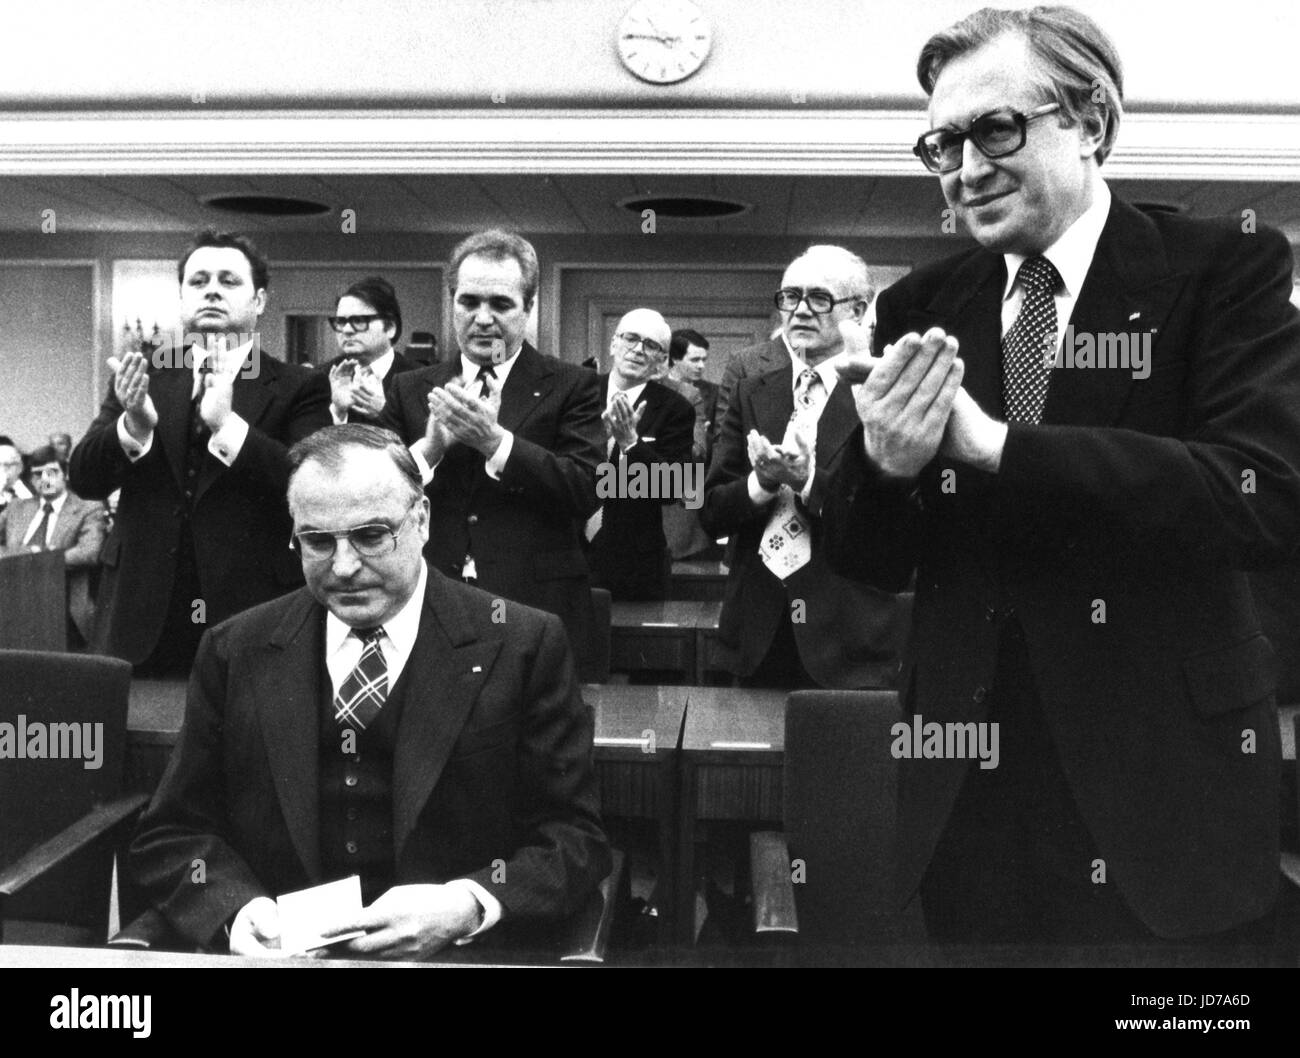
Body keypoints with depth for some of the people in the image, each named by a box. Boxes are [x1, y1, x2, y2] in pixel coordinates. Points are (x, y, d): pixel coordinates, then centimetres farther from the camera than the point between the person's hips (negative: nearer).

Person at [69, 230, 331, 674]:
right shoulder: (145, 375, 9)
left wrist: (228, 425, -22)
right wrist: (134, 424, -17)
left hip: (249, 620, -2)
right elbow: (83, 478, 3)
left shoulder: (298, 388, 0)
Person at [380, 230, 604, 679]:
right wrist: (432, 444, -14)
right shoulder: (412, 389, 10)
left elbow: (587, 492, -12)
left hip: (536, 613, -2)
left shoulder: (571, 386, 1)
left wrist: (494, 440, -20)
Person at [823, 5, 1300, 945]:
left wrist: (996, 444, -24)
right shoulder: (921, 309, 5)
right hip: (967, 789, 3)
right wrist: (884, 466, -18)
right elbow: (867, 562, 4)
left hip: (1164, 791, -3)